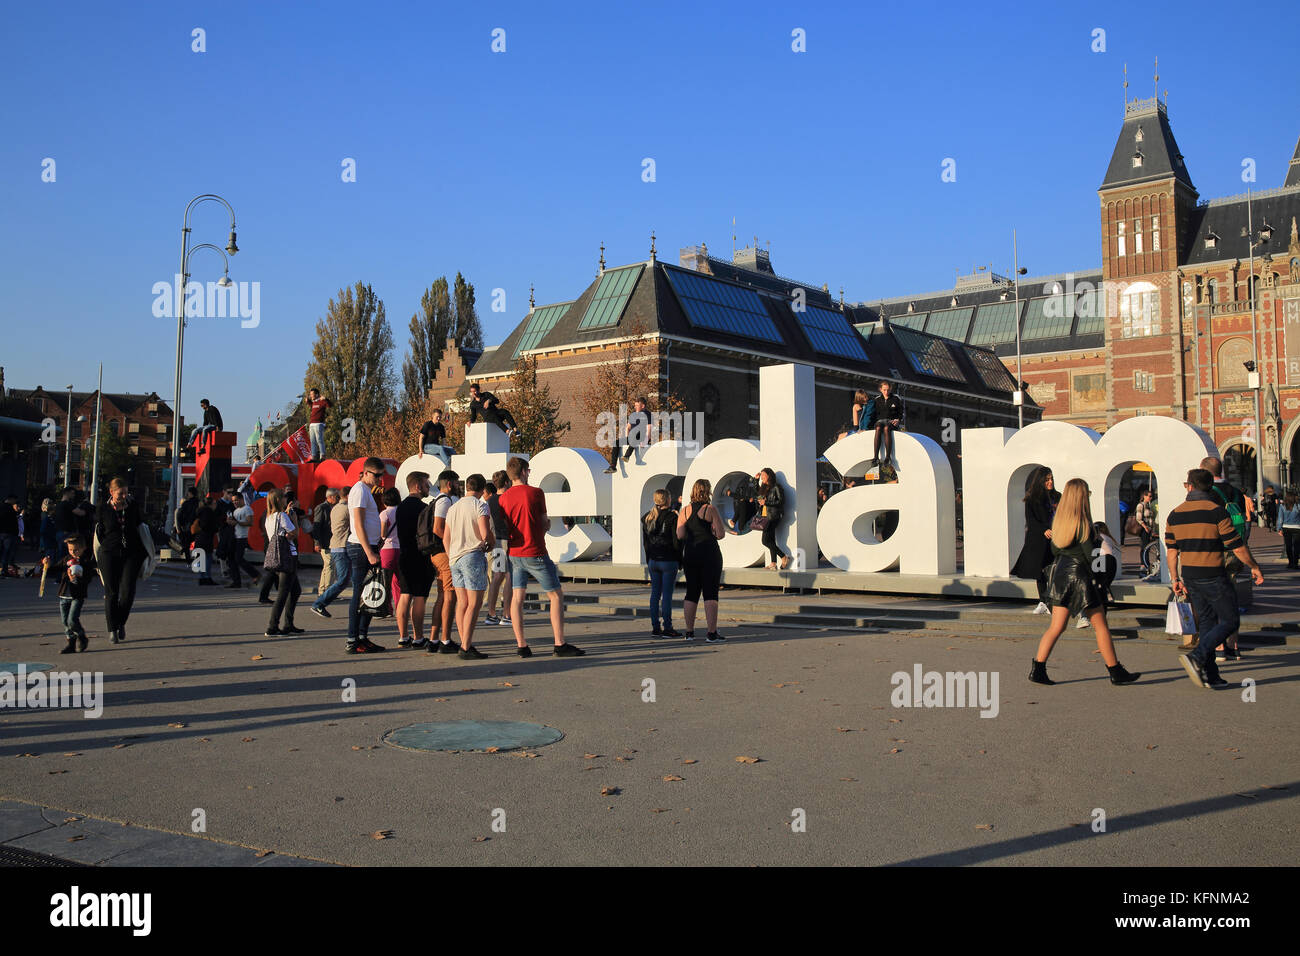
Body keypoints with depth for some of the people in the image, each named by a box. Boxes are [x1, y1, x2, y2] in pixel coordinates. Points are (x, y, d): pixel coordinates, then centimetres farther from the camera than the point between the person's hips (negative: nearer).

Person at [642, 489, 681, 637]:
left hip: (653, 560, 5)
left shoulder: (647, 518, 7)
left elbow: (645, 541, 12)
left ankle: (655, 627, 11)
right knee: (667, 594, -2)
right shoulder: (672, 517, -11)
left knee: (655, 593, 9)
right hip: (668, 560, -5)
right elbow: (676, 541, -10)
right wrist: (680, 560, -1)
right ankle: (667, 628, 0)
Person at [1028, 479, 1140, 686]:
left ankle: (1037, 668, -1)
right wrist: (1099, 579, -6)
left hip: (1061, 572, 6)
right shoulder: (1082, 522, -14)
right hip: (1080, 575, -6)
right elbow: (1090, 554, -15)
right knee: (1101, 625, 6)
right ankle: (1116, 672, 14)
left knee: (1056, 626, 7)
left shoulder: (1058, 519, 6)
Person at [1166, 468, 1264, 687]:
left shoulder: (1174, 515, 4)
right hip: (1213, 577, -6)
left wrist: (1175, 580, 15)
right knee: (1230, 621, 4)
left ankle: (1209, 676, 11)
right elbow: (1238, 547, -8)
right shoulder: (1217, 511, -11)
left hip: (1189, 576, 6)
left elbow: (1171, 551, 7)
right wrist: (1255, 568, 7)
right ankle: (1196, 657, -13)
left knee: (1206, 622, 13)